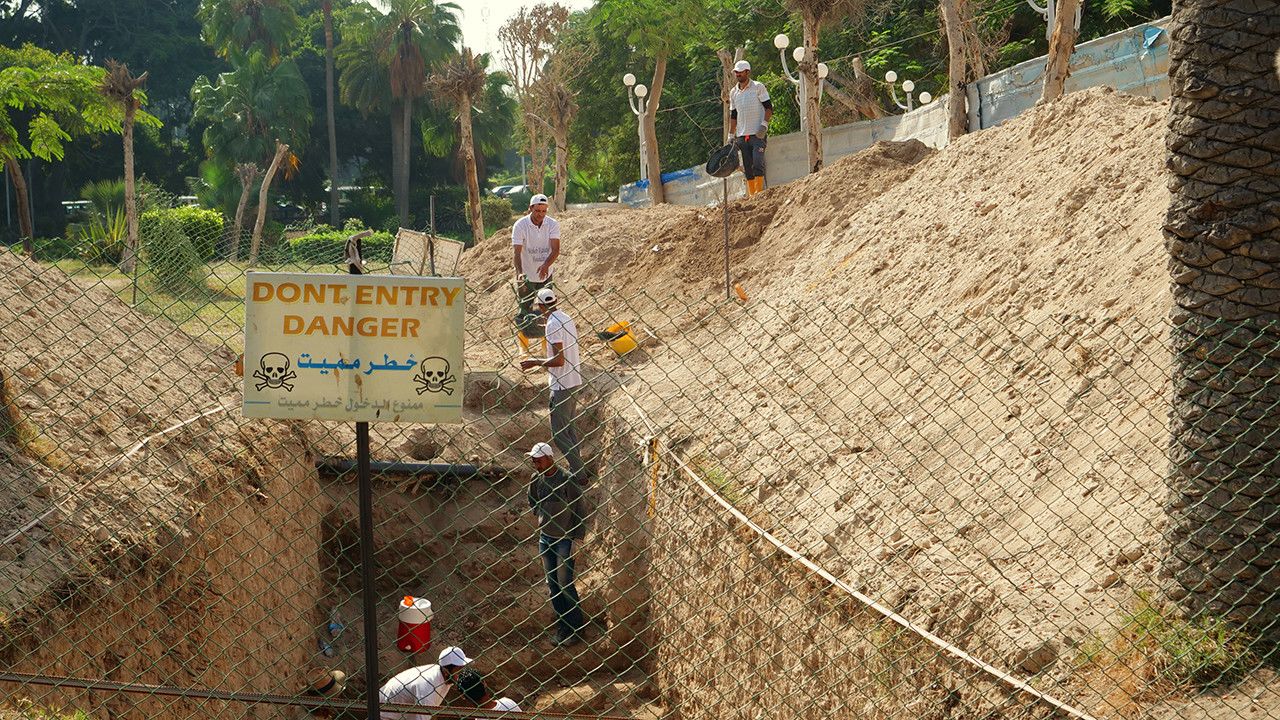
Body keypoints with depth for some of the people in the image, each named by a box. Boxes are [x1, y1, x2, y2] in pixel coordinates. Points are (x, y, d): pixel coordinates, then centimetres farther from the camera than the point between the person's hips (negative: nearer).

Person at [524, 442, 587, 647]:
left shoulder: (568, 480, -16)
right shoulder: (536, 479, 2)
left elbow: (578, 511, -13)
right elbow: (533, 502, 23)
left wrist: (577, 539, -14)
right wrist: (542, 519, 11)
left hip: (564, 540, -6)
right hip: (545, 538, 6)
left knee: (565, 584, -4)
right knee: (552, 584, 10)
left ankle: (576, 628, 8)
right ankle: (562, 625, 20)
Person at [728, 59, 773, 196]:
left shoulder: (758, 87, 0)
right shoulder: (733, 92, 15)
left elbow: (769, 108, -2)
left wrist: (764, 124, -16)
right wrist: (731, 136, 13)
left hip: (758, 134, -5)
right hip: (742, 136, 5)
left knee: (757, 163, -17)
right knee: (747, 168, 3)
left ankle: (759, 193, -13)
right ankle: (751, 195, 7)